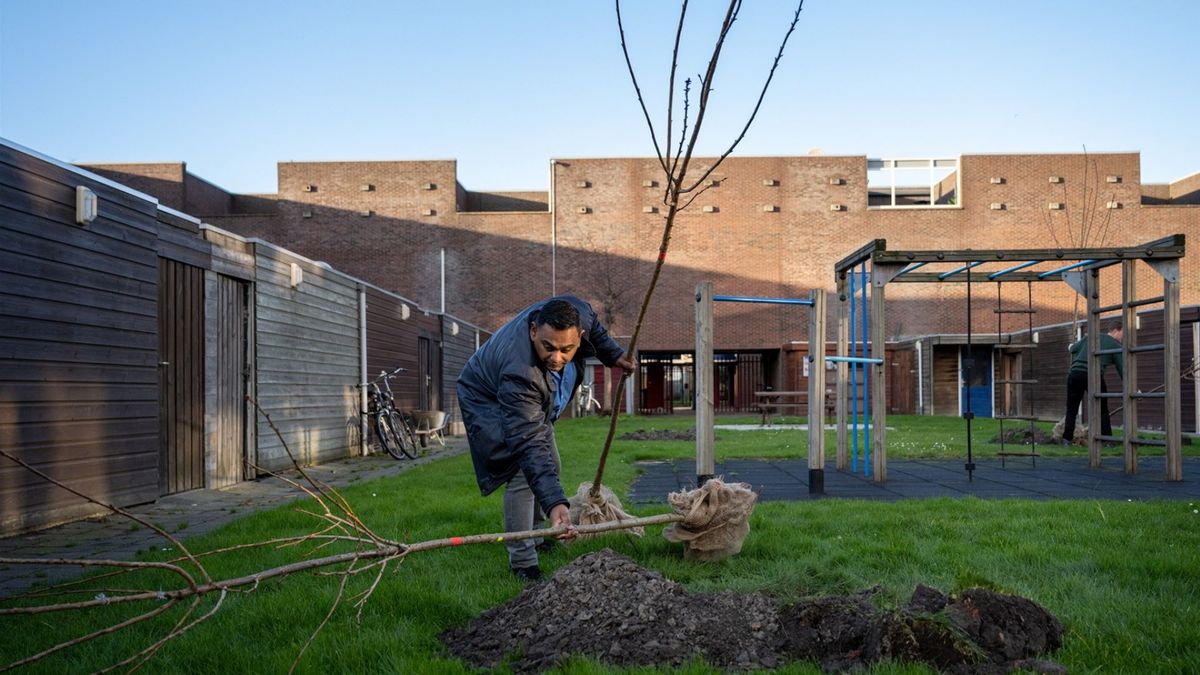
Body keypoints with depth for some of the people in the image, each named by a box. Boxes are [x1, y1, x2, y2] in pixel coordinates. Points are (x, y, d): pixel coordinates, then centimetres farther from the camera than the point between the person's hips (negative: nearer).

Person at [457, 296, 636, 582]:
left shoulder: (577, 314, -33)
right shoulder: (518, 372, -49)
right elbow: (530, 445, -51)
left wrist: (612, 354, 3)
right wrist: (555, 502, -59)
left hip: (533, 404, 8)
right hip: (490, 402, -8)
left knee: (550, 468, 16)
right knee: (523, 473, -20)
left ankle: (535, 535, 35)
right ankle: (523, 563, -12)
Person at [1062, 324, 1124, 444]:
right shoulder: (1116, 345, 11)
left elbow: (1073, 349, 22)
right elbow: (1122, 370, 8)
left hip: (1075, 374, 3)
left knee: (1071, 410, 10)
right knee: (1102, 411, 13)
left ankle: (1067, 440, 2)